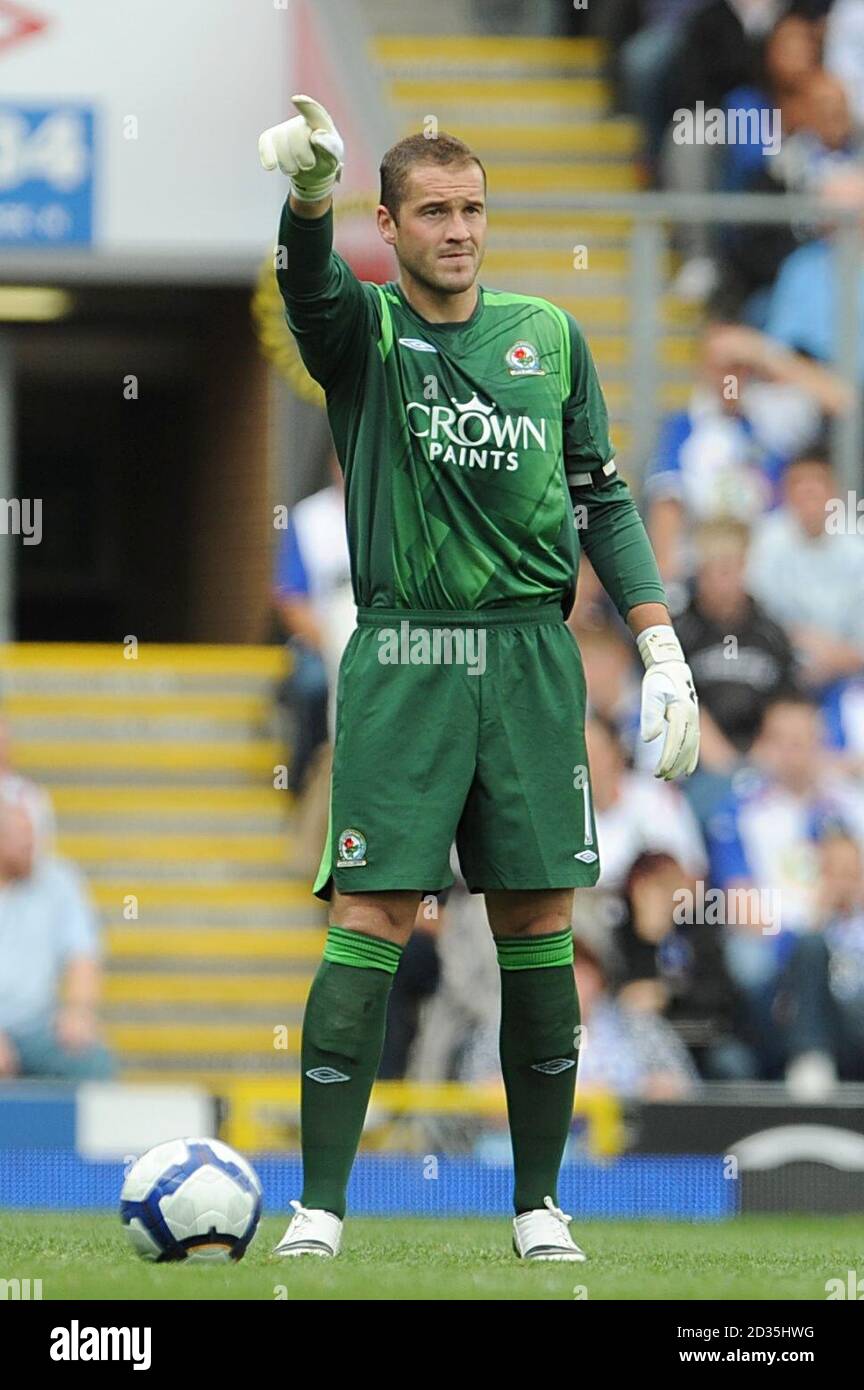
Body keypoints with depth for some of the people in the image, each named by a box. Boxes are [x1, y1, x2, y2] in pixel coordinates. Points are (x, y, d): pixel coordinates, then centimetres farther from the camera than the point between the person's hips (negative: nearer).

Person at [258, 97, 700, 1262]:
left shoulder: (548, 335, 11)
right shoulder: (363, 331, 3)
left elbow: (603, 500, 15)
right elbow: (311, 285, -21)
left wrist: (663, 651, 6)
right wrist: (309, 191, -44)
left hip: (532, 656, 3)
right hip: (404, 661, -3)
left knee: (538, 924, 3)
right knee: (371, 919, -9)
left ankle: (539, 1202, 12)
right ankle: (319, 1206, -9)